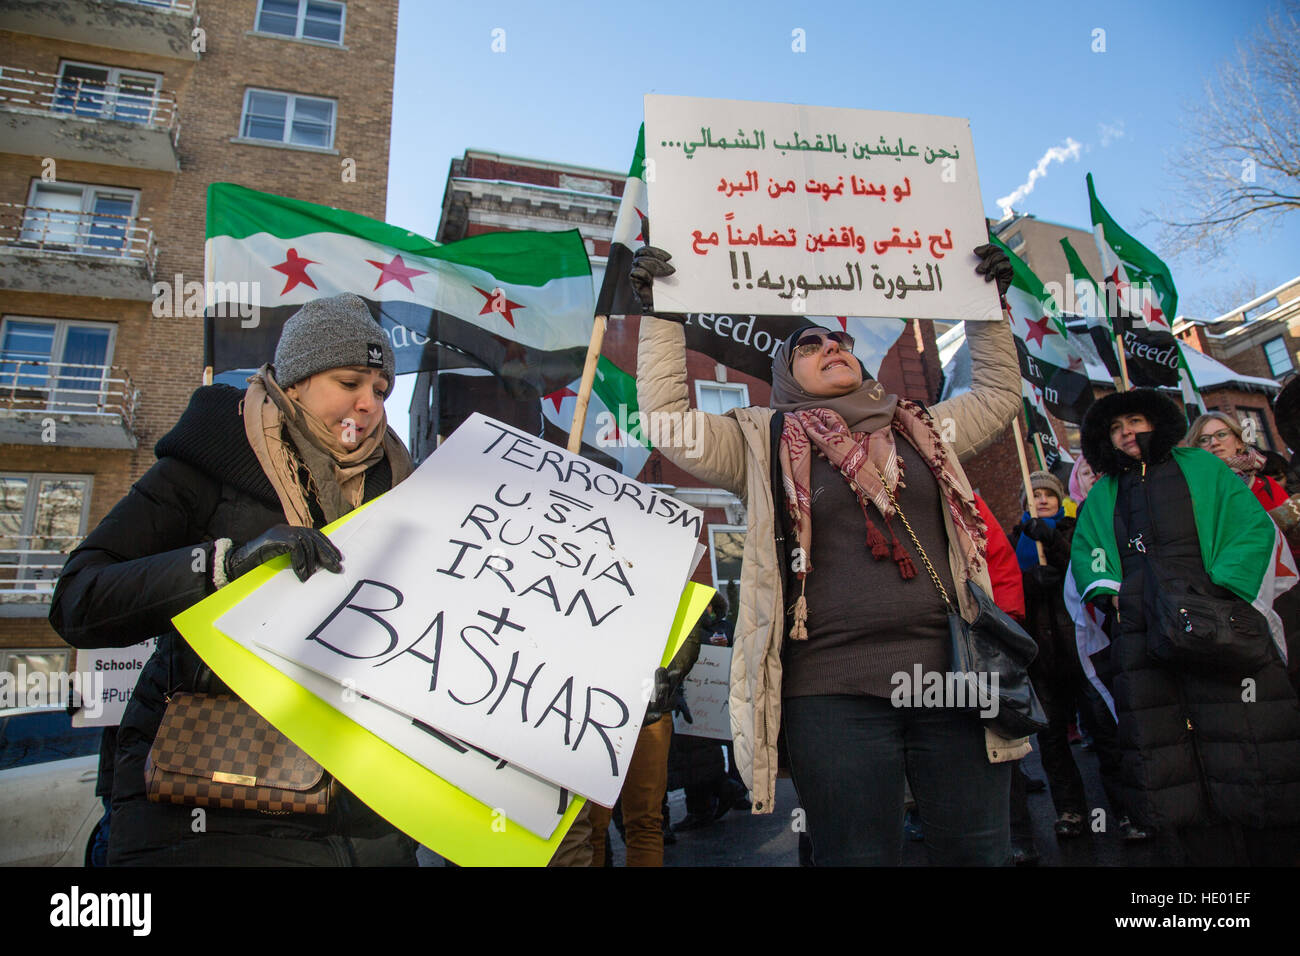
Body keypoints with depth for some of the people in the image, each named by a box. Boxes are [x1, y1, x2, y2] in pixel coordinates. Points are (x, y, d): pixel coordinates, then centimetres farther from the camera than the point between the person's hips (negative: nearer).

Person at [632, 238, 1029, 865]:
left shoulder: (922, 430, 19)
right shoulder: (765, 443, 8)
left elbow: (997, 395, 32)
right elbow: (667, 419, 1)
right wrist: (660, 317, 1)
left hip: (952, 678, 4)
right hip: (836, 694, -3)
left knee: (978, 853, 10)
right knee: (860, 857, 5)